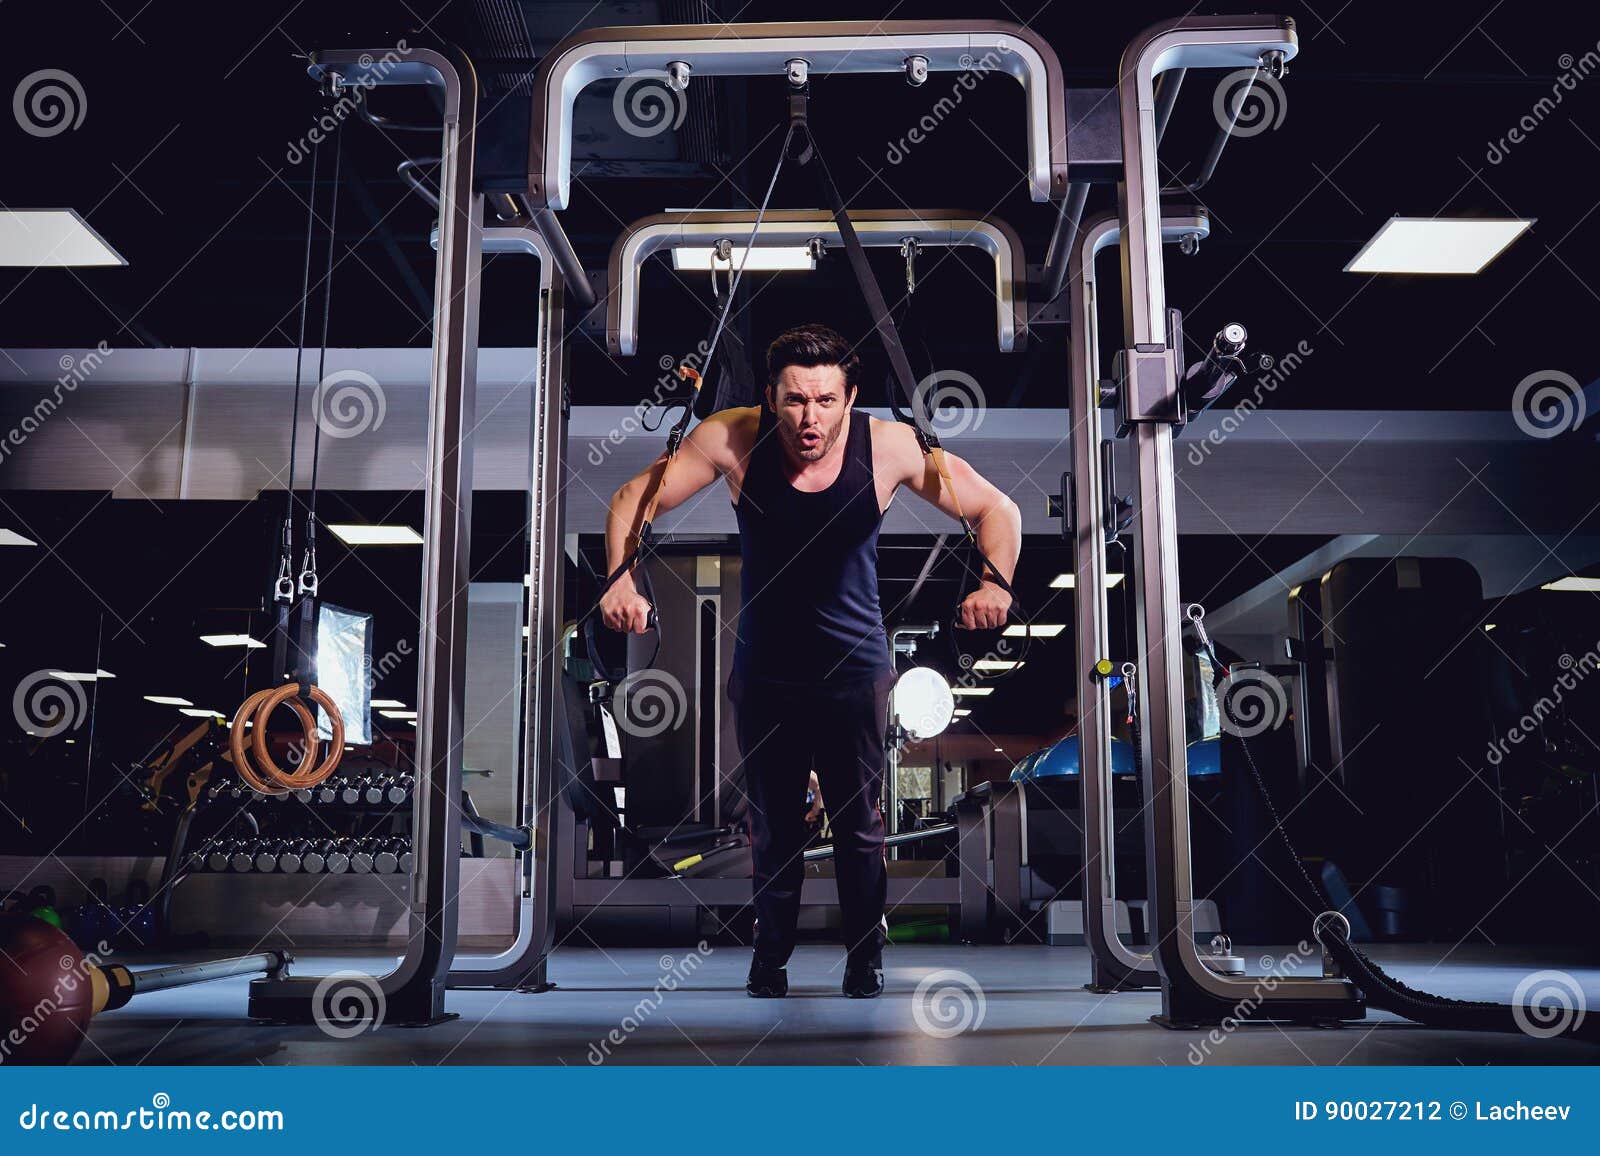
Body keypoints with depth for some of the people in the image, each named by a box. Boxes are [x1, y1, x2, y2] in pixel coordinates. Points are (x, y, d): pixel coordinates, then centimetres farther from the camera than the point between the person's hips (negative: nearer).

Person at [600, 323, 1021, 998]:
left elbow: (998, 512, -9)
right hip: (764, 671, 1)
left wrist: (994, 582, -28)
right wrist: (621, 583, -24)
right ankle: (770, 960, 33)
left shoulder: (891, 447, -16)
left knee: (859, 828, 10)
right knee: (772, 829, 14)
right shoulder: (734, 438, -16)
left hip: (855, 670, 0)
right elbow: (632, 501, -8)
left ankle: (865, 965, 29)